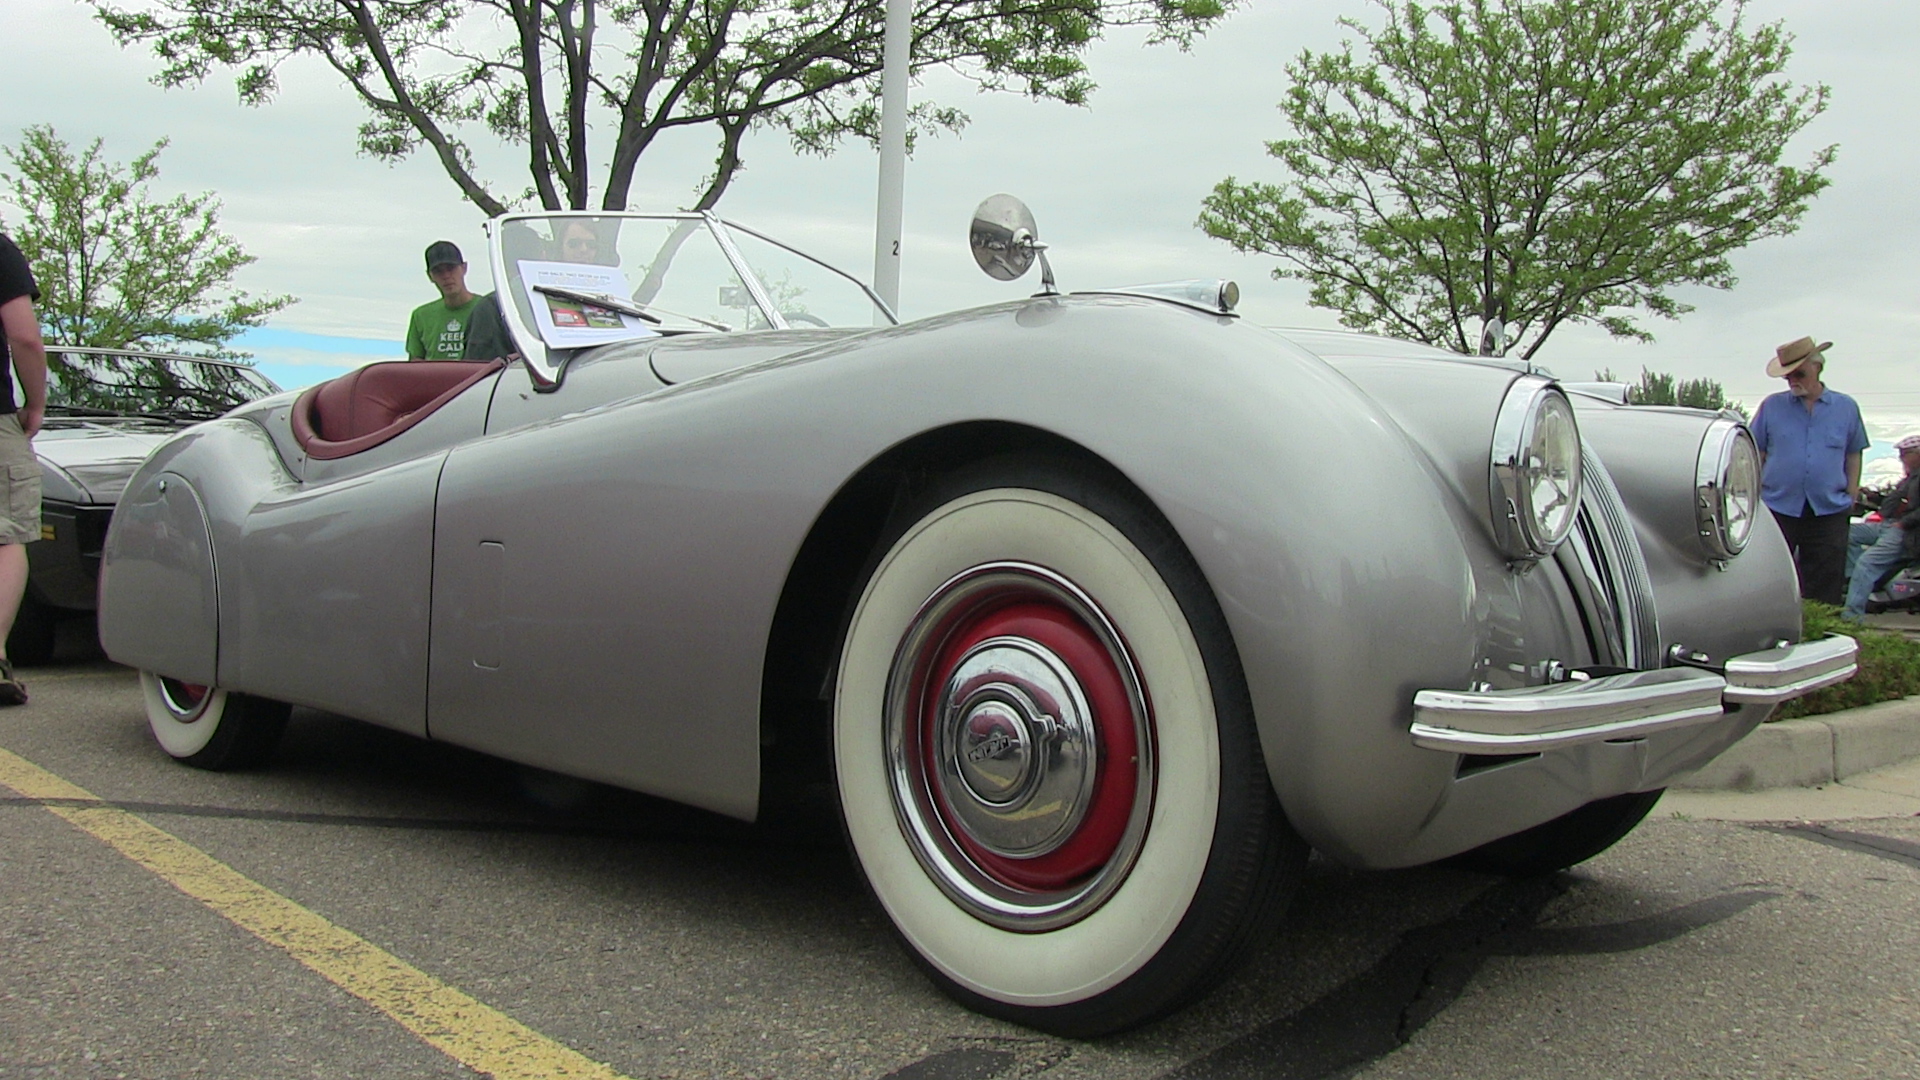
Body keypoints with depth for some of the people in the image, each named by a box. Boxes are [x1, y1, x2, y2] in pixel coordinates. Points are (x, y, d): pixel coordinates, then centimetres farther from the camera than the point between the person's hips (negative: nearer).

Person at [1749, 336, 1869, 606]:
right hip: (1779, 508, -1)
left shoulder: (1846, 407, 7)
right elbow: (1756, 454, 7)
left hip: (1829, 511, 1)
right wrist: (1756, 494, 2)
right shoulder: (1772, 406, 5)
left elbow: (1853, 454, 13)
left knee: (1825, 586, 4)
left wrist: (1852, 495, 6)